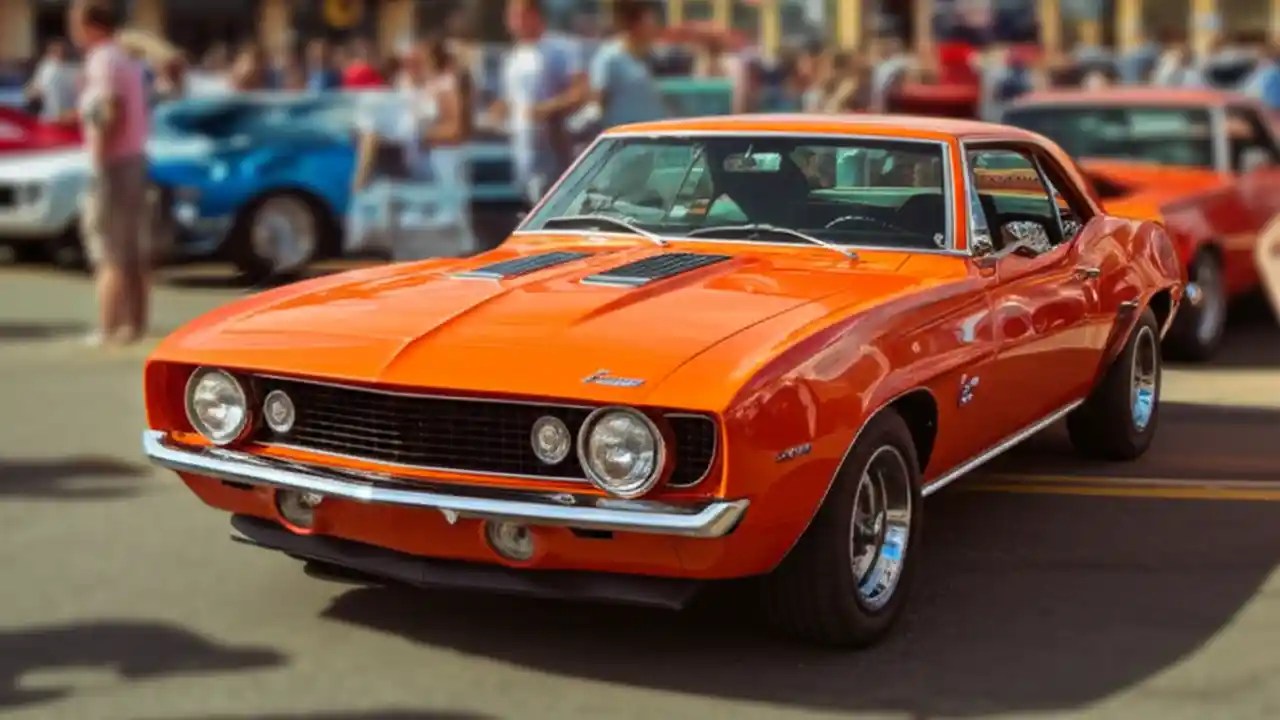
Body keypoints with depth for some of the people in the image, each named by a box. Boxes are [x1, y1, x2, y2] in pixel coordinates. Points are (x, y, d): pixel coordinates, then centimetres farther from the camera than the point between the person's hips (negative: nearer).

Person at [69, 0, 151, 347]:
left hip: (113, 163, -9)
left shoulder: (102, 61, -14)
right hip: (135, 158, 9)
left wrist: (99, 161, -20)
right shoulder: (126, 60, 15)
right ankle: (136, 322, 19)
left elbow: (113, 113, -22)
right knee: (134, 249, 13)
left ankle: (108, 328, -7)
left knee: (110, 252, -7)